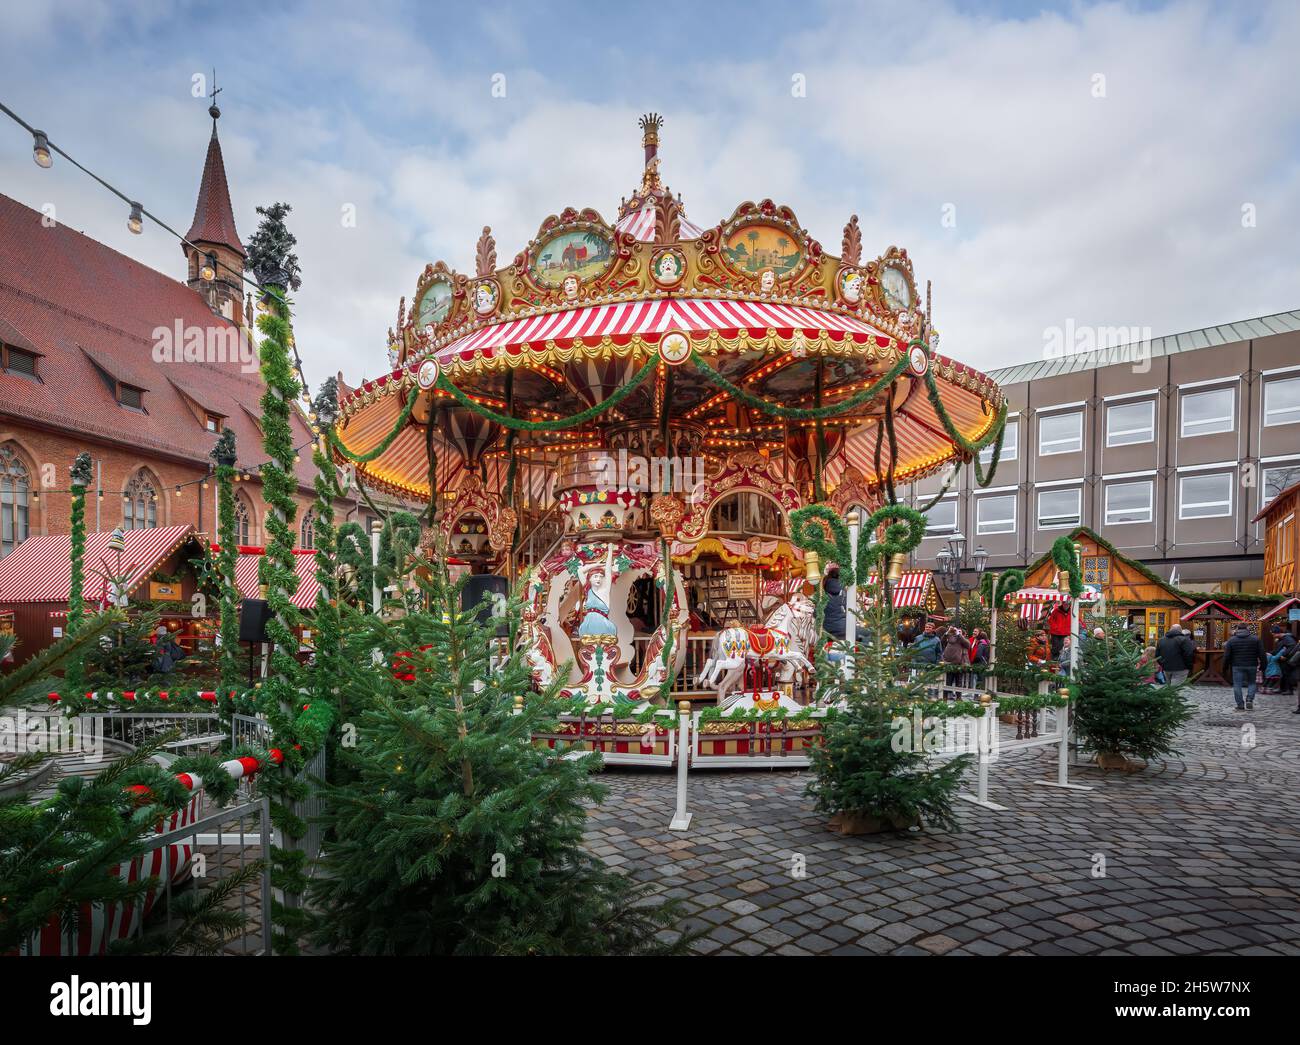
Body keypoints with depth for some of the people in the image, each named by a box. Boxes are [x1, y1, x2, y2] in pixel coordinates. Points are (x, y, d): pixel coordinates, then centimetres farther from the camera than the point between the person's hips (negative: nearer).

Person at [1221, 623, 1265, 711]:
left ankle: (1240, 706, 2)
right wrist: (1262, 666, 9)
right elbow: (1261, 654, 1)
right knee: (1251, 683, 18)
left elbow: (1226, 656, -1)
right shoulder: (1255, 639, 1)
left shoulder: (1231, 640, -1)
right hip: (1252, 666, 1)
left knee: (1237, 685, 3)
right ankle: (1249, 700, 0)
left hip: (1237, 667, -1)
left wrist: (1225, 669, 6)